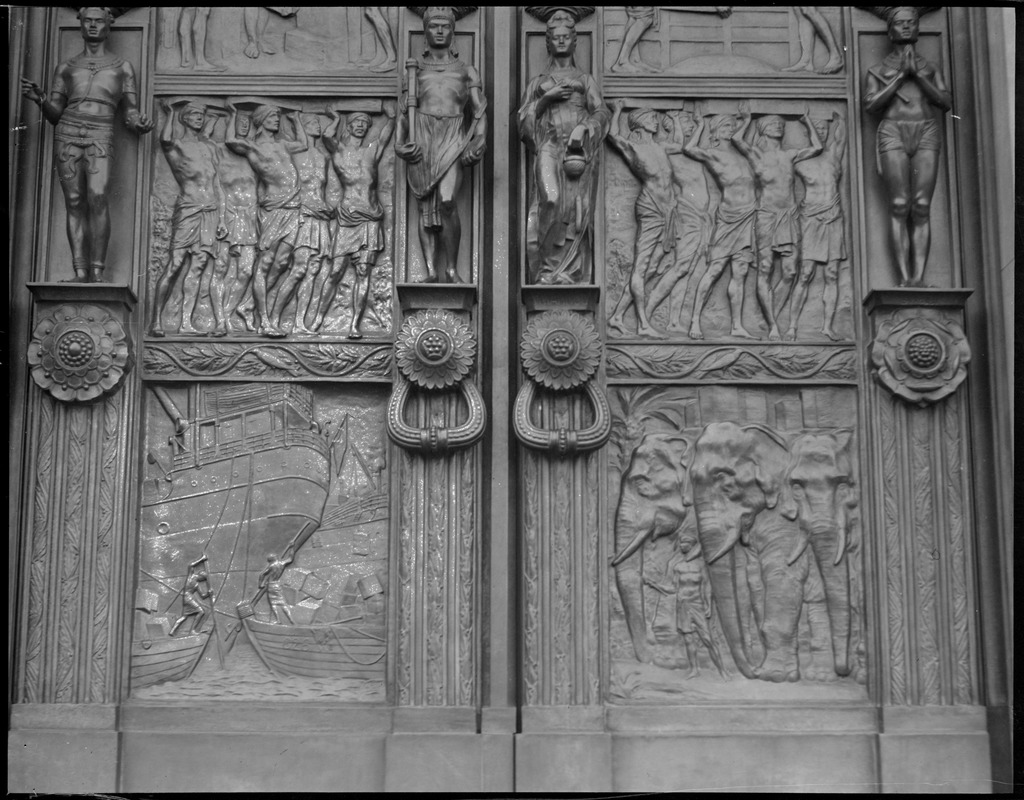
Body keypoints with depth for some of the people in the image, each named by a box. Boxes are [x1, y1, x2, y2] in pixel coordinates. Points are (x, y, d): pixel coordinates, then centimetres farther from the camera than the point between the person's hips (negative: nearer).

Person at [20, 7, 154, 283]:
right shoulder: (66, 67, 20)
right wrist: (39, 99, -5)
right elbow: (54, 115, 17)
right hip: (67, 133, 2)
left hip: (100, 137, -2)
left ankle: (97, 272, -23)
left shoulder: (123, 67, 16)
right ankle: (80, 273, -7)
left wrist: (141, 123, -13)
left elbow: (131, 118, 12)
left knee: (98, 198, -23)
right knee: (75, 203, -6)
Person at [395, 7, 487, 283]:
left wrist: (478, 142, -5)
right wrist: (400, 143, 0)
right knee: (426, 208, -2)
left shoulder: (466, 71, 15)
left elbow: (480, 112, 11)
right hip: (421, 139, 2)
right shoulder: (416, 69, 17)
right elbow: (404, 111, 15)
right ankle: (431, 272, 0)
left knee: (447, 203, -21)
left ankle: (452, 269, -12)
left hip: (452, 141, -1)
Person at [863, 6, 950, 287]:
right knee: (899, 206, -14)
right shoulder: (878, 70, 19)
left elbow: (946, 102, 9)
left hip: (926, 132, 1)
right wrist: (901, 75, -1)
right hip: (893, 132, -1)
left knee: (922, 207, -11)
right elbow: (870, 105, 3)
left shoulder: (930, 68, 23)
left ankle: (919, 277, -16)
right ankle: (904, 277, -17)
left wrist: (917, 74, -1)